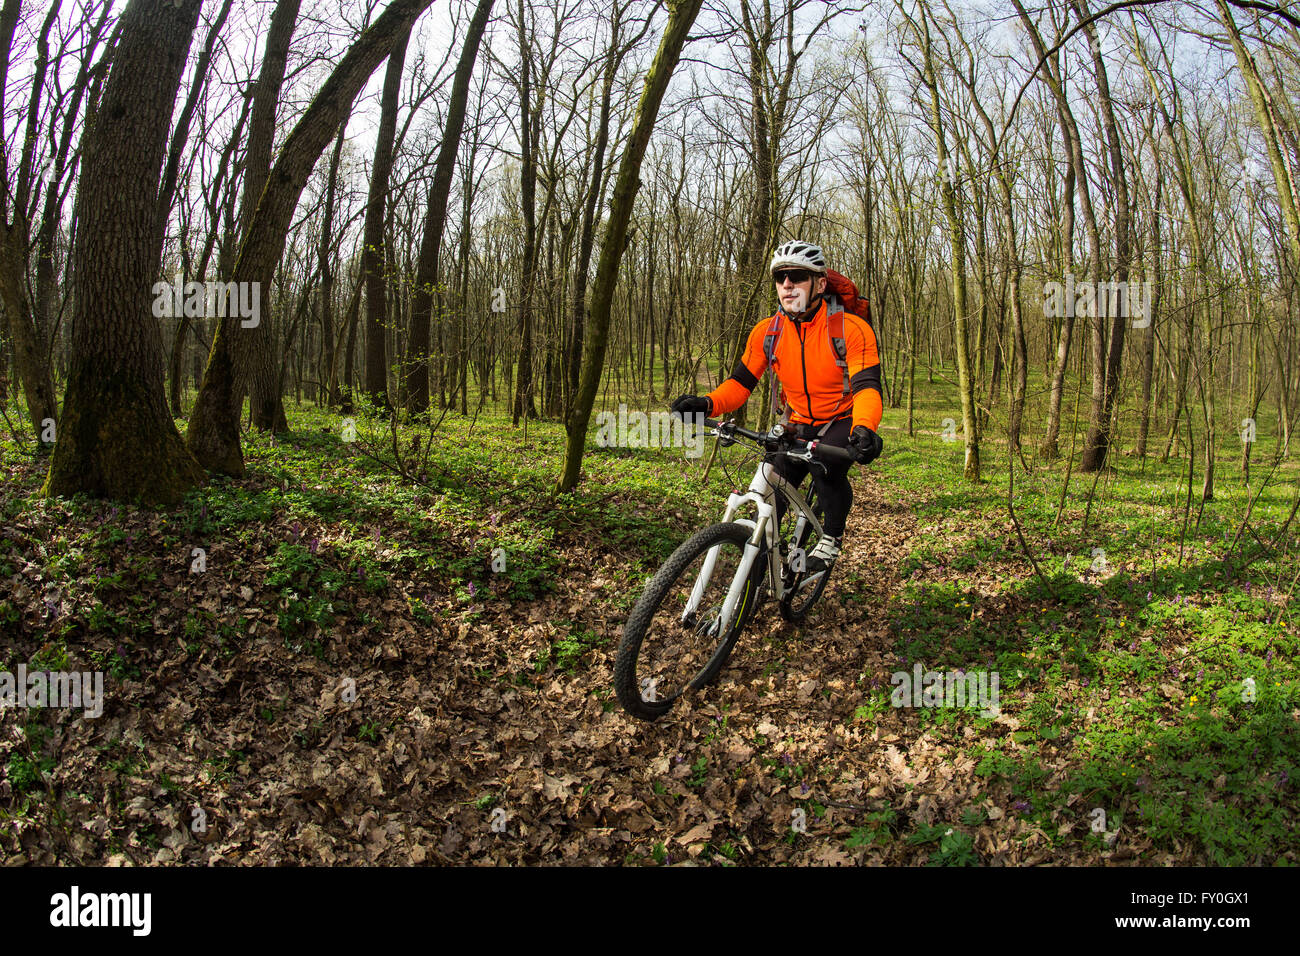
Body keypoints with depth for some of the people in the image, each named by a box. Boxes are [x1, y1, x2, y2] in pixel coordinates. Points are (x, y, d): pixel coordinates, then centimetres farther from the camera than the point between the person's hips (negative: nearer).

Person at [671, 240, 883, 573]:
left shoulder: (852, 329, -22)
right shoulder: (766, 332, -9)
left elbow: (867, 387, -30)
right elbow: (741, 383, -8)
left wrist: (864, 429, -52)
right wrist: (707, 403, -30)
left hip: (844, 421, -4)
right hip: (800, 426, 4)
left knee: (827, 466, -31)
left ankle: (832, 536, -6)